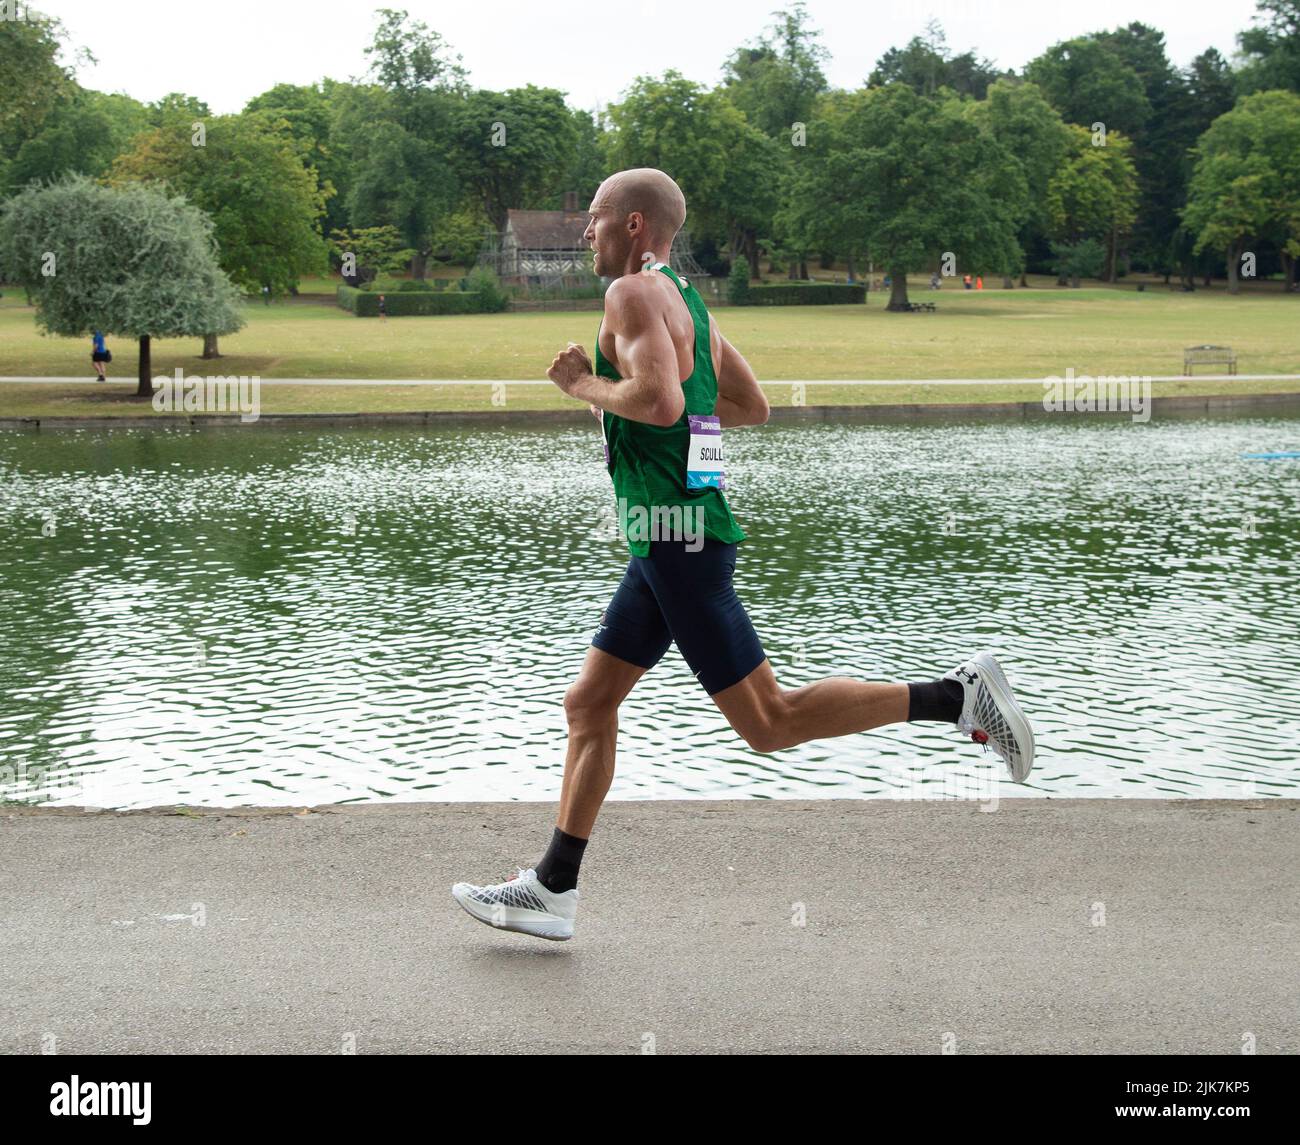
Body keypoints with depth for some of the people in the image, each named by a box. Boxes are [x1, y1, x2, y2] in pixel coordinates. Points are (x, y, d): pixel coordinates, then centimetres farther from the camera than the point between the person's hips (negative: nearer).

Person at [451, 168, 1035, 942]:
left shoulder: (637, 292, -10)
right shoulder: (688, 300, 18)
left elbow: (660, 400, -26)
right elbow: (753, 407, 25)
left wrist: (586, 386, -8)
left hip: (677, 535, -10)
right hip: (674, 536, 10)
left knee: (770, 723, -8)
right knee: (589, 704, 12)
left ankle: (958, 696, -8)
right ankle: (551, 890, 15)